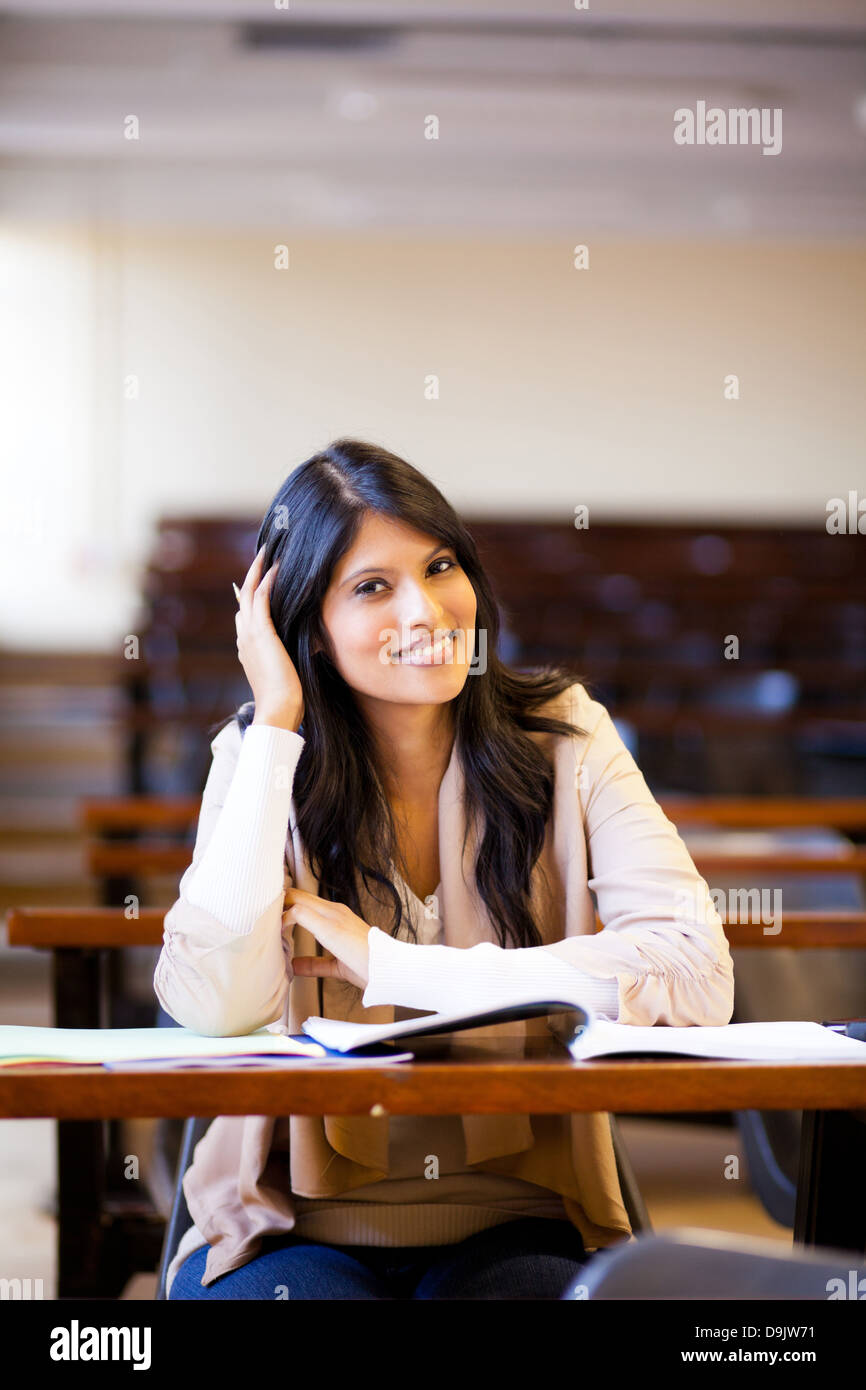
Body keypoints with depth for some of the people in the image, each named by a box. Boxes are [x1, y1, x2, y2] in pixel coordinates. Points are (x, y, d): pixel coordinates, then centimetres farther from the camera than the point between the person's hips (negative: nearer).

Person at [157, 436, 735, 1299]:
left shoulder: (562, 737, -1)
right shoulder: (265, 758, 0)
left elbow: (695, 974, -16)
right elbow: (215, 1007, -17)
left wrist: (393, 966, -16)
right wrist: (274, 722, -13)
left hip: (514, 1226, 0)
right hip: (298, 1228, 1)